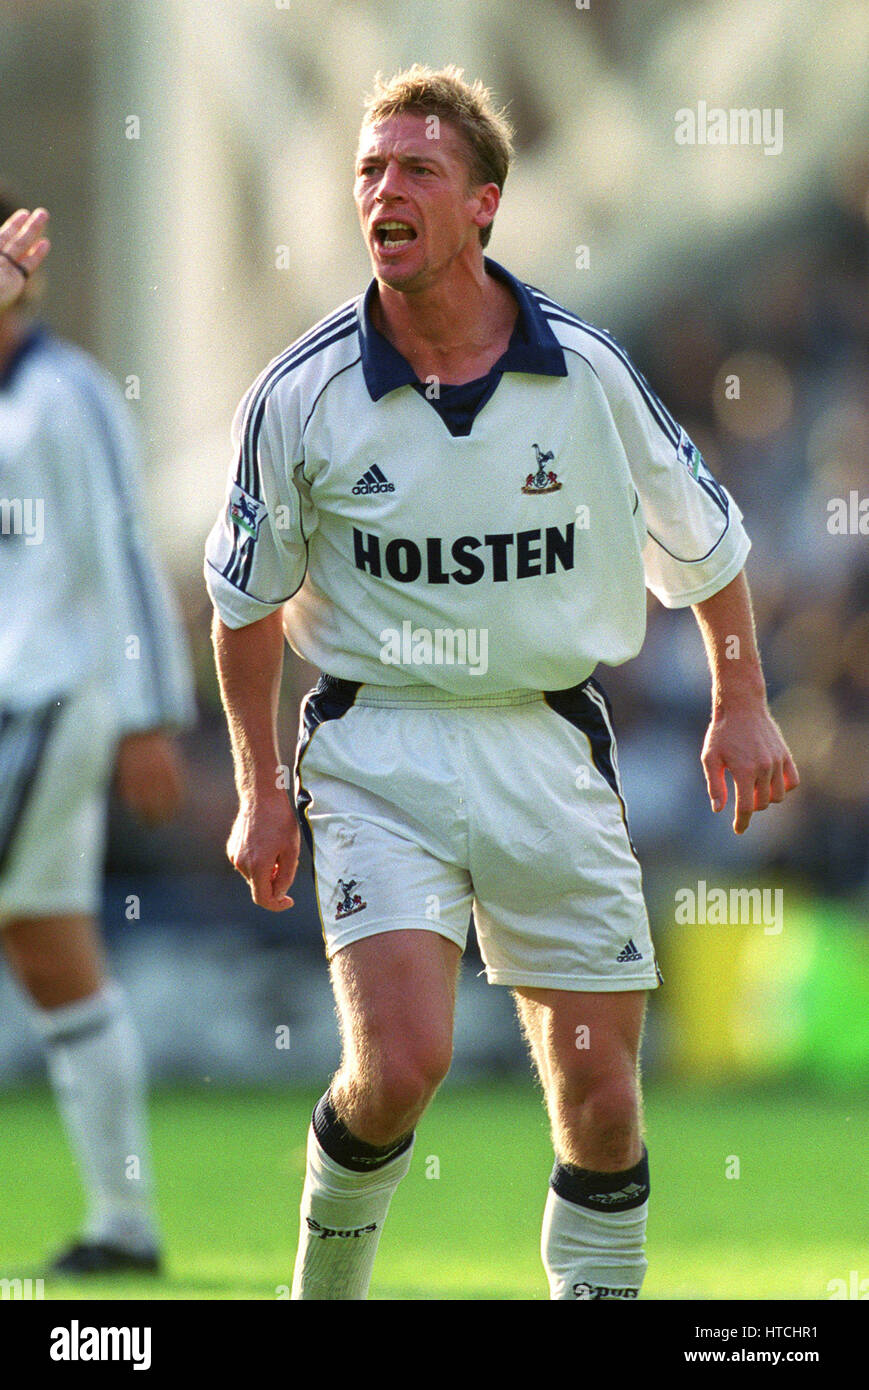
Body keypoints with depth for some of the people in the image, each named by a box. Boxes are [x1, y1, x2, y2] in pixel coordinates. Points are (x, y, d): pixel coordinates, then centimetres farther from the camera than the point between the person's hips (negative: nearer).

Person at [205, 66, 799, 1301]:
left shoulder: (588, 373, -4)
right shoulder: (302, 396, -7)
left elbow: (704, 538, 13)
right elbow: (246, 597, 7)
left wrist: (741, 706, 14)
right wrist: (261, 788, 7)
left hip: (550, 748, 2)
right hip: (378, 748, -2)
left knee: (601, 1099, 1)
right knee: (401, 1061, -19)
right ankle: (326, 1281, 8)